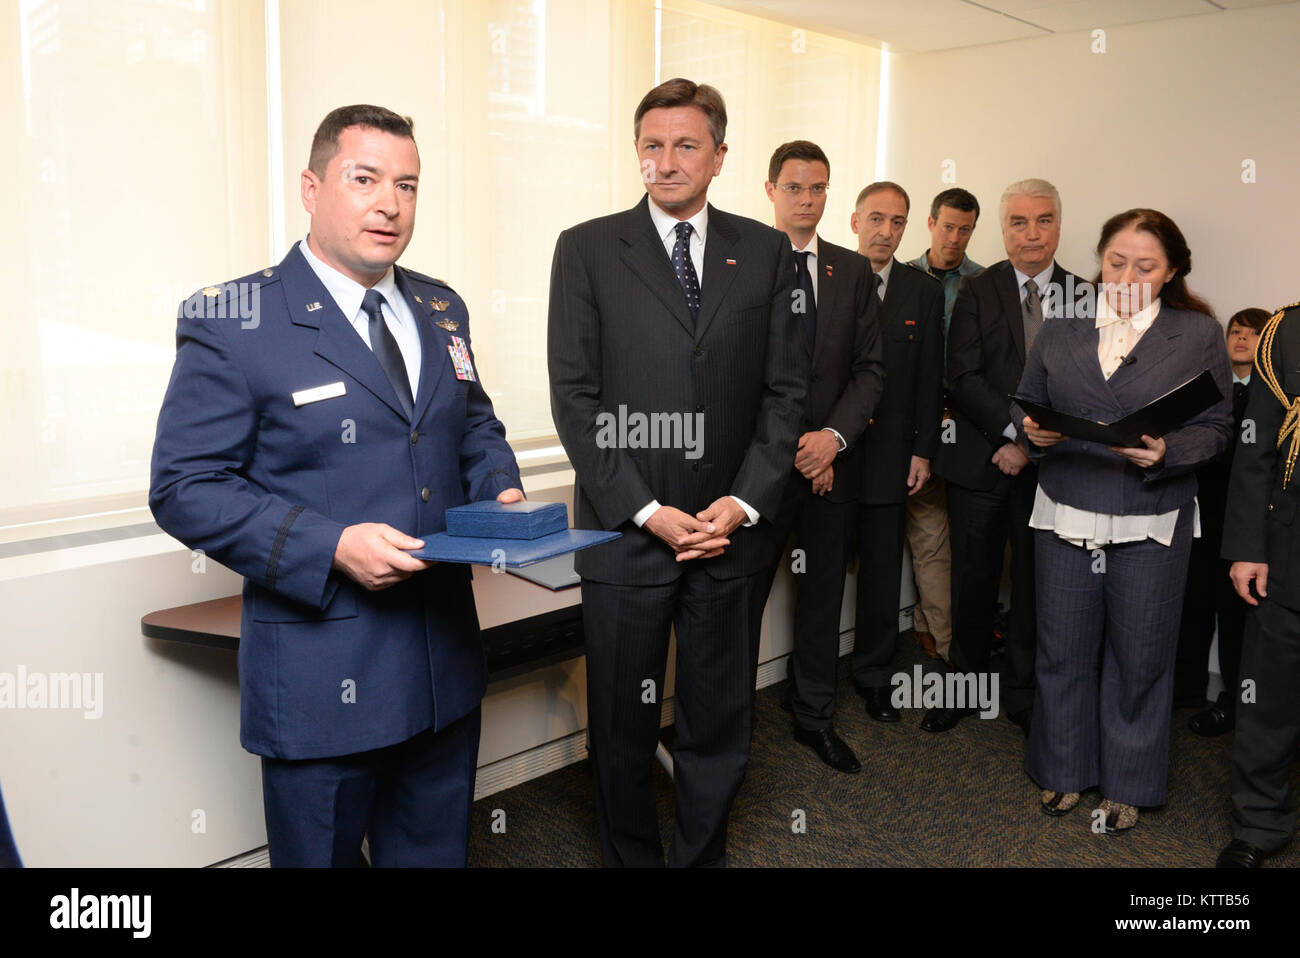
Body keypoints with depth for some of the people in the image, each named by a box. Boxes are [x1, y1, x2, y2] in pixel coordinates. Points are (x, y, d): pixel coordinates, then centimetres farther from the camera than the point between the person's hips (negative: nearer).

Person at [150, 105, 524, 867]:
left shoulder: (441, 310, 9)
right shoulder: (232, 324, -10)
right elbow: (185, 487, -13)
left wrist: (501, 491, -1)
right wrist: (332, 547, -23)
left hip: (447, 657, 6)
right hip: (322, 674, -5)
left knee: (437, 849, 21)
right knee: (323, 852, 14)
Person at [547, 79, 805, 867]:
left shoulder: (767, 252, 7)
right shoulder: (588, 249, 1)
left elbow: (786, 388, 5)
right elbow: (574, 396, -4)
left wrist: (743, 502, -6)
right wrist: (647, 510, -10)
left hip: (729, 530, 2)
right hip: (625, 531, -1)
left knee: (720, 724, 11)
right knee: (623, 727, 11)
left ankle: (705, 853, 31)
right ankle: (631, 854, 31)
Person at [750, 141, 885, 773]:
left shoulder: (852, 271, 9)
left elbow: (870, 368, 6)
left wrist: (833, 436, -9)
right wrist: (791, 447, -11)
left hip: (833, 458, 4)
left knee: (822, 593, 12)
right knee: (742, 596, 4)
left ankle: (814, 716, 27)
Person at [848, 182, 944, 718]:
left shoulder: (924, 291, 7)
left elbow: (930, 377, 6)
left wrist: (922, 451, 1)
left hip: (888, 453, 2)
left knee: (882, 570, 10)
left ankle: (872, 674, 26)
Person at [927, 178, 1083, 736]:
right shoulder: (976, 292, 3)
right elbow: (964, 377, -6)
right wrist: (1015, 430, -16)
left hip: (1048, 461, 1)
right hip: (981, 460, -1)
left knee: (1034, 583, 9)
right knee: (974, 581, 7)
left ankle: (1023, 694, 24)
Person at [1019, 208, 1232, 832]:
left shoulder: (1199, 334, 1)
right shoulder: (1060, 330, 6)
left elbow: (1216, 428, -1)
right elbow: (1027, 406, 10)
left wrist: (1168, 452, -21)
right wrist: (1034, 434, -13)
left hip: (1151, 525, -1)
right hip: (1065, 516, 2)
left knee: (1139, 656, 9)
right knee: (1063, 650, 10)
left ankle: (1126, 782, 28)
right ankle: (1065, 769, 30)